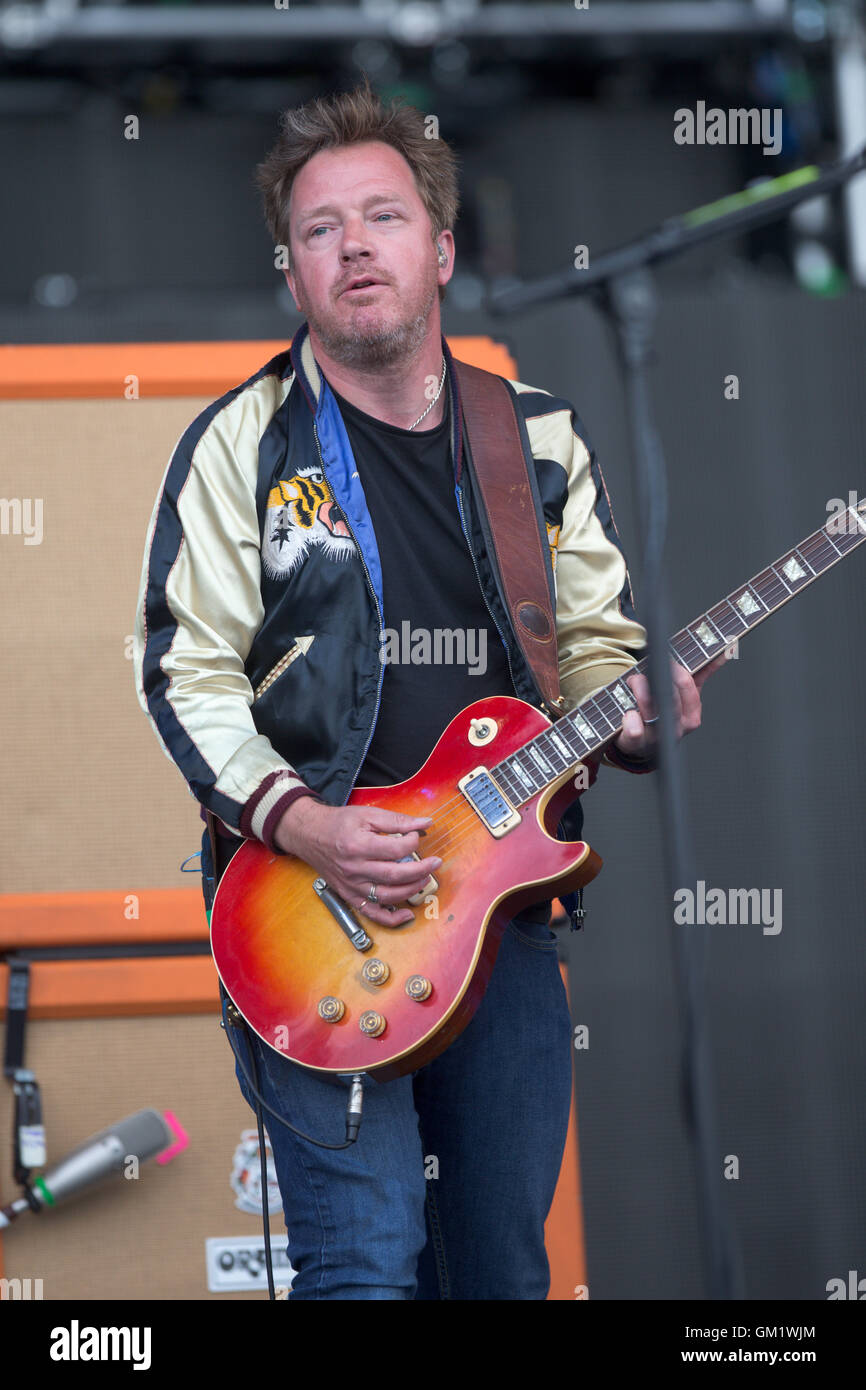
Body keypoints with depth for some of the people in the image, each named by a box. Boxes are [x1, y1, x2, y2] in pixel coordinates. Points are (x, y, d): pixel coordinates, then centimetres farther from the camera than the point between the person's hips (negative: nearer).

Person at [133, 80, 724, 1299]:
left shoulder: (539, 442, 10)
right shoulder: (243, 444, 0)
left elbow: (596, 640, 15)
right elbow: (186, 671, -3)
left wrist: (636, 714, -10)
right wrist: (304, 825, -18)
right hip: (315, 902, -4)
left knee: (505, 1259, 9)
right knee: (364, 1263, -14)